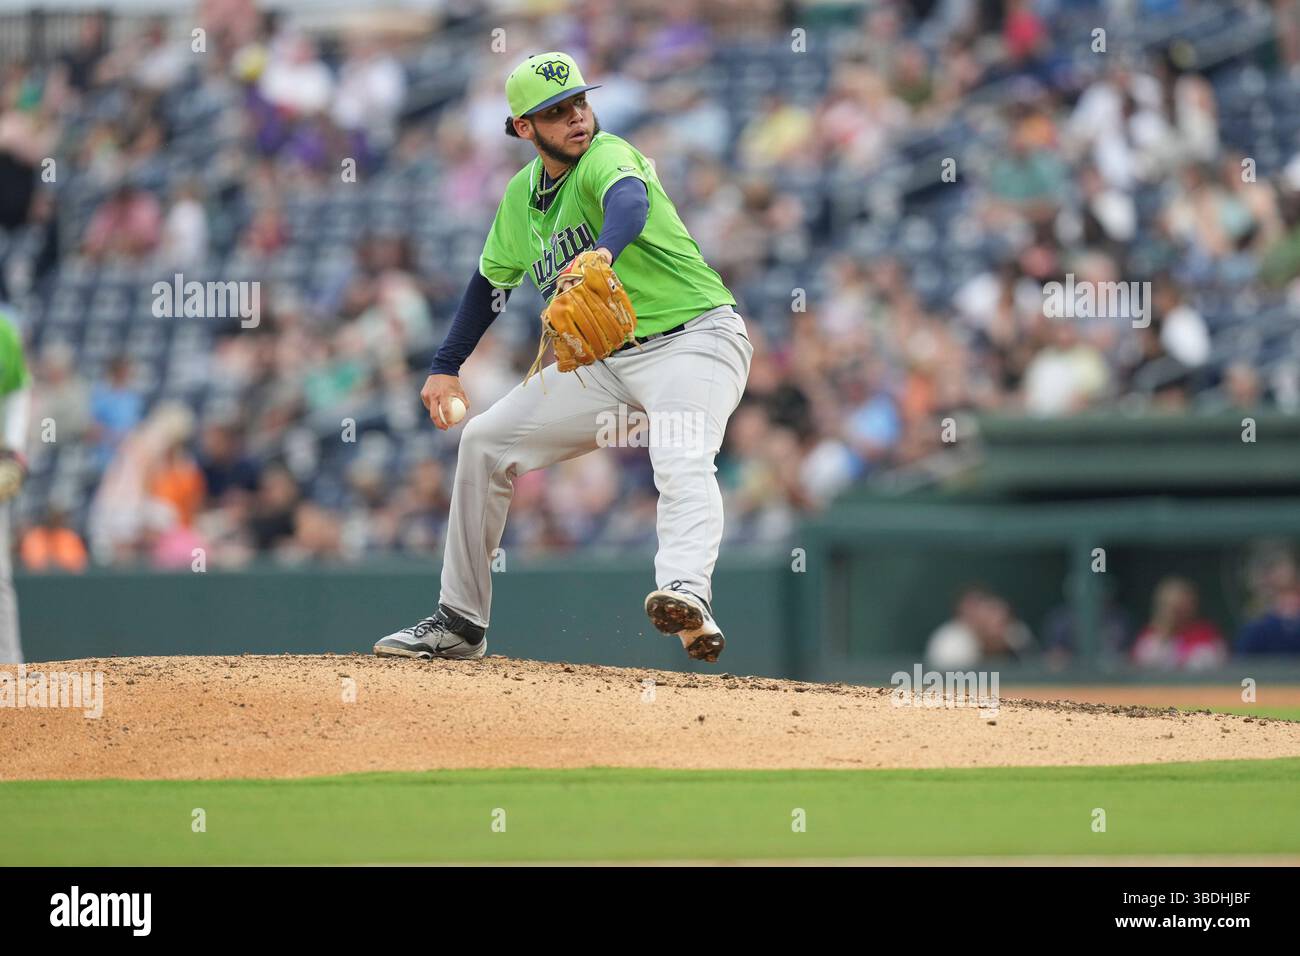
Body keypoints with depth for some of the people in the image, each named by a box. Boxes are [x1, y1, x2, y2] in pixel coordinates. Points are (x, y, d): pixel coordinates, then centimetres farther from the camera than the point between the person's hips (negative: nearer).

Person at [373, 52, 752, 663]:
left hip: (694, 339, -8)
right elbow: (491, 281, 24)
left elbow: (630, 200, -39)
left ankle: (687, 592, -61)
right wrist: (446, 367, 14)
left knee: (681, 459, -35)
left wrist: (603, 252, -61)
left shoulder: (606, 156, -14)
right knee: (485, 441, 7)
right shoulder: (523, 195, 9)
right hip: (605, 364, 8)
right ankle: (460, 623, 14)